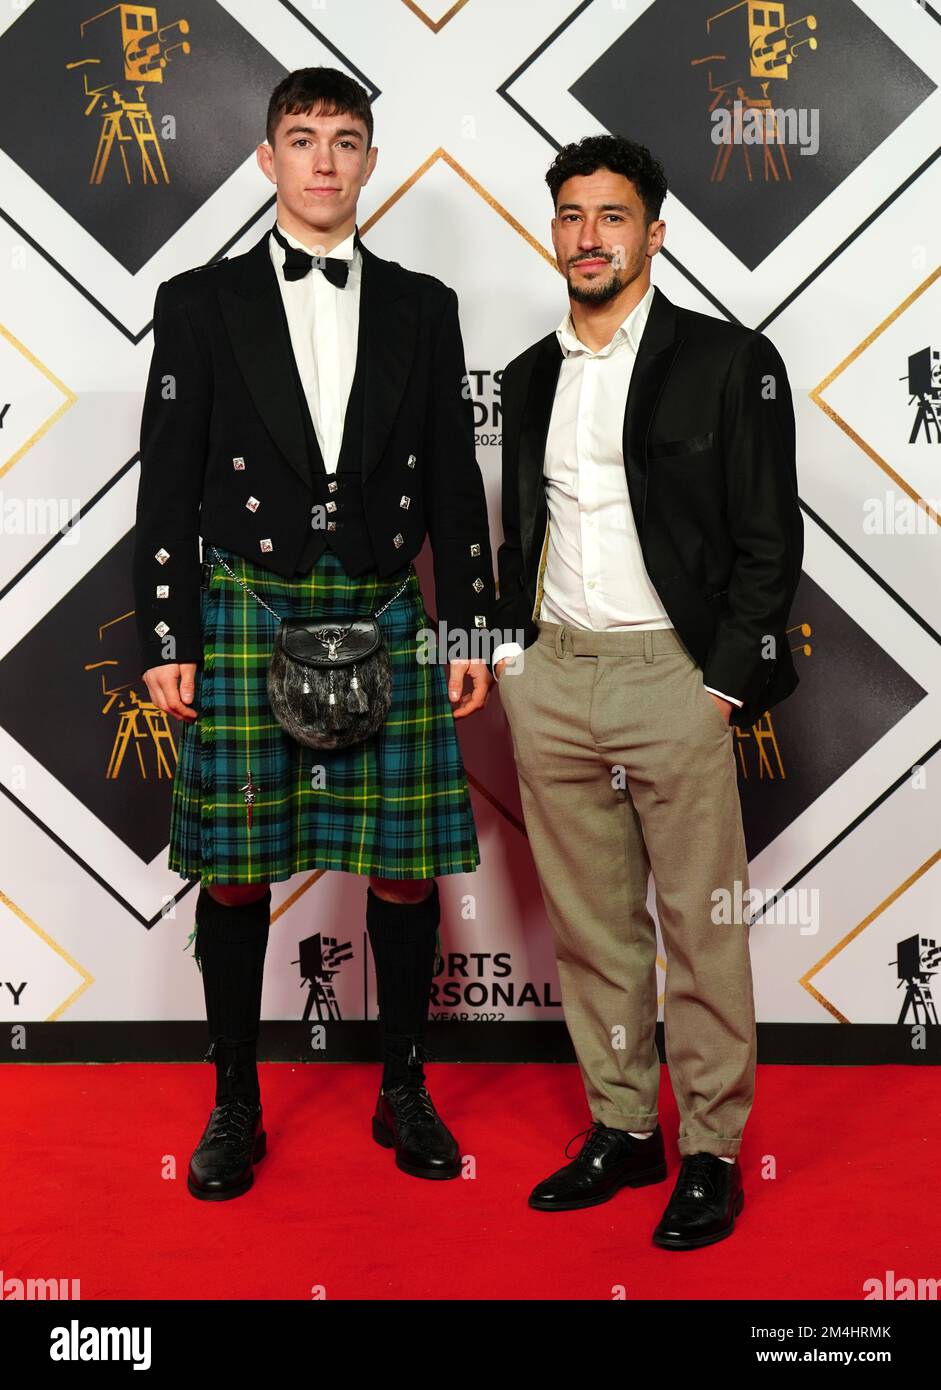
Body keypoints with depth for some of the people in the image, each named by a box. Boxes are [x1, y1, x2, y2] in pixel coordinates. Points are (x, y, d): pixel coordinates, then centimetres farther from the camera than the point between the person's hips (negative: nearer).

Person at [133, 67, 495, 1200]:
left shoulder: (421, 307, 10)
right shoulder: (201, 302, 5)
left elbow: (454, 479, 10)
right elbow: (168, 487, 2)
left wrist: (470, 628, 5)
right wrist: (165, 642, -4)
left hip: (386, 617, 2)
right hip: (246, 614, -1)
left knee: (405, 870, 4)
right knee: (234, 874, 4)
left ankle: (404, 1094, 24)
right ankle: (234, 1108, 22)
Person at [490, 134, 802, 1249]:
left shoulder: (727, 362, -1)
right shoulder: (531, 375, 15)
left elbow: (769, 540, -4)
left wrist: (728, 685, -10)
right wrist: (511, 653, 10)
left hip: (672, 677, -5)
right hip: (550, 684, 5)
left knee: (702, 929, 2)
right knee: (589, 928, 11)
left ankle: (712, 1150, 16)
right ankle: (622, 1129, 25)